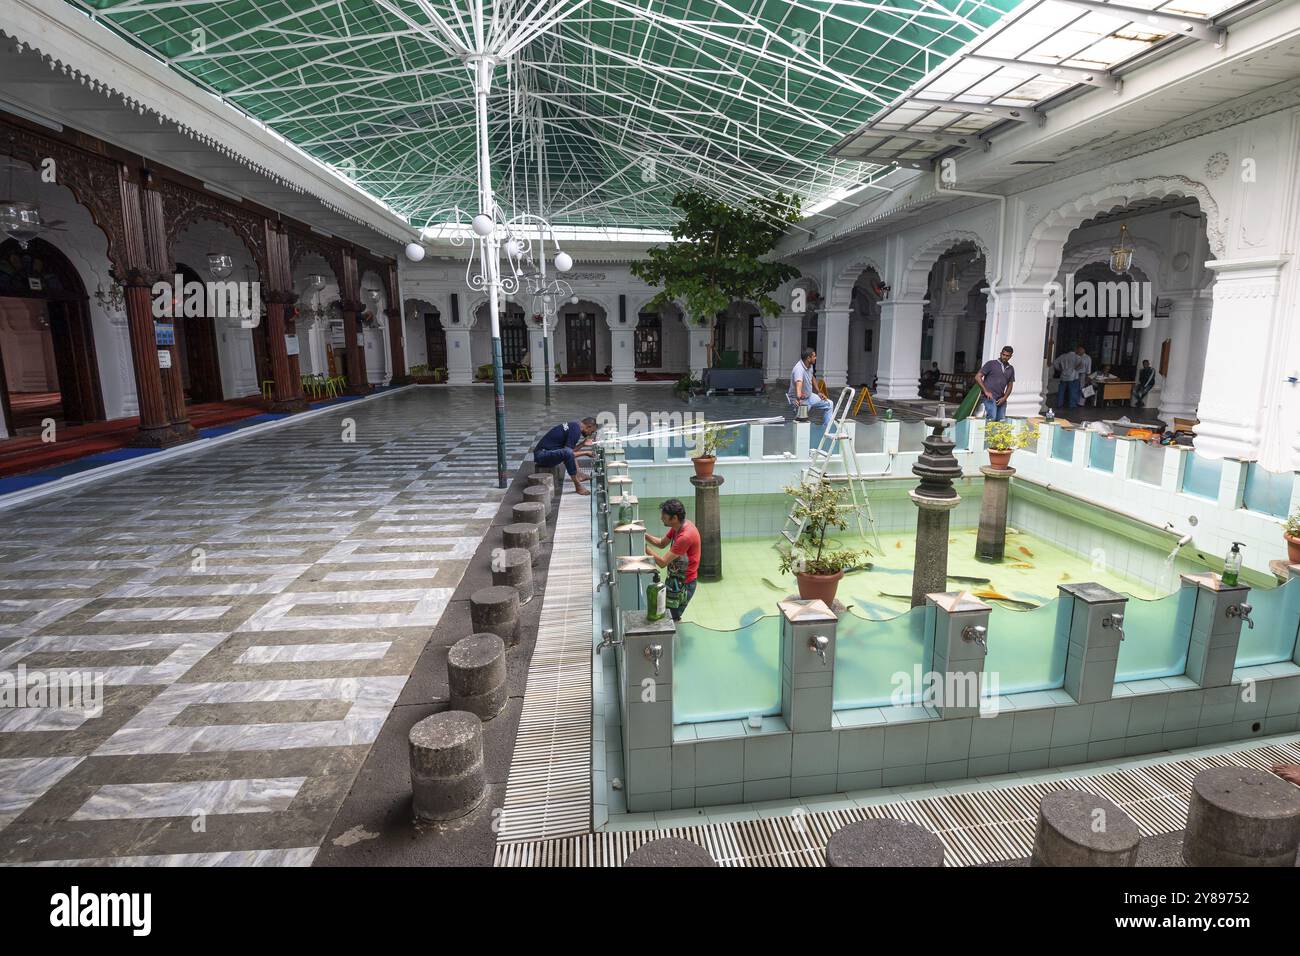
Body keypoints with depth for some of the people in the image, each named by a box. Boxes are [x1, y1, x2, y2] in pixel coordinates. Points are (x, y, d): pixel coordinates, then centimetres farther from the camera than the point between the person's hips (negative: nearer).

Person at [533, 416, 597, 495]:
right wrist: (585, 453, -11)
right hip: (541, 454, -10)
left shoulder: (574, 425, 12)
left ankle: (577, 474, 12)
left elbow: (571, 450, 15)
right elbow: (568, 452, -21)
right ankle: (578, 486, -21)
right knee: (567, 452, -33)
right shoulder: (576, 430, -17)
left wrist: (583, 444, 7)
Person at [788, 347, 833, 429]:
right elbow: (799, 383, -50)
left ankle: (826, 430, 16)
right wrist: (798, 398, -67)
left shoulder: (810, 365, -1)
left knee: (829, 404, 10)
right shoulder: (799, 369, -31)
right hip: (799, 400, -9)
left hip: (809, 396, 9)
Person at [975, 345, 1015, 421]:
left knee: (1002, 420, 0)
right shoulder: (991, 364, 2)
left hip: (1001, 400, 6)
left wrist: (1004, 398, 1)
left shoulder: (1010, 369, 17)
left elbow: (1010, 386, 19)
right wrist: (986, 391, -11)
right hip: (990, 397, -6)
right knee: (992, 418, -23)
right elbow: (978, 377, -2)